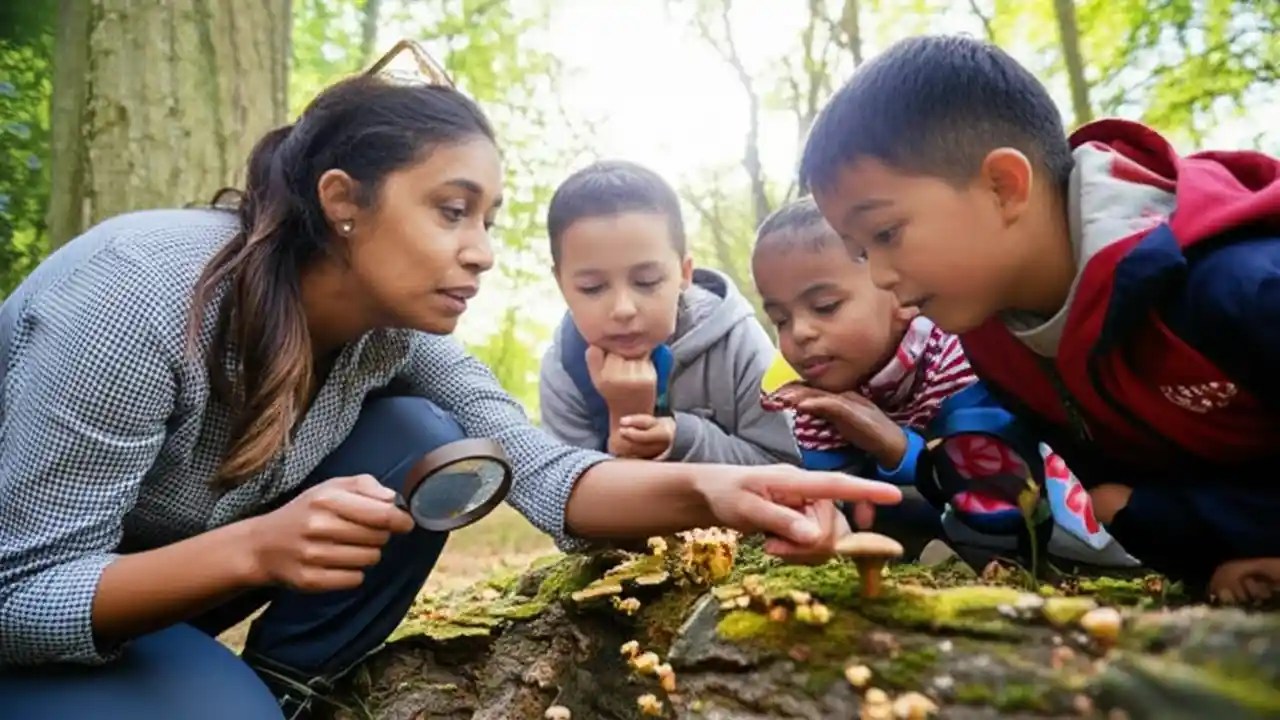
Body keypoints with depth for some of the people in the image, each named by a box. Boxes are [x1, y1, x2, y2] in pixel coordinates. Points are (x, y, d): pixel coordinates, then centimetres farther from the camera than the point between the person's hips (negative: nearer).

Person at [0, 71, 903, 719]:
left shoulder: (398, 333, -15)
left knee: (421, 444, -17)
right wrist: (255, 549, -45)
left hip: (192, 562, 5)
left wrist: (705, 488, -43)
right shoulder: (141, 295, -33)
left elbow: (537, 470, -25)